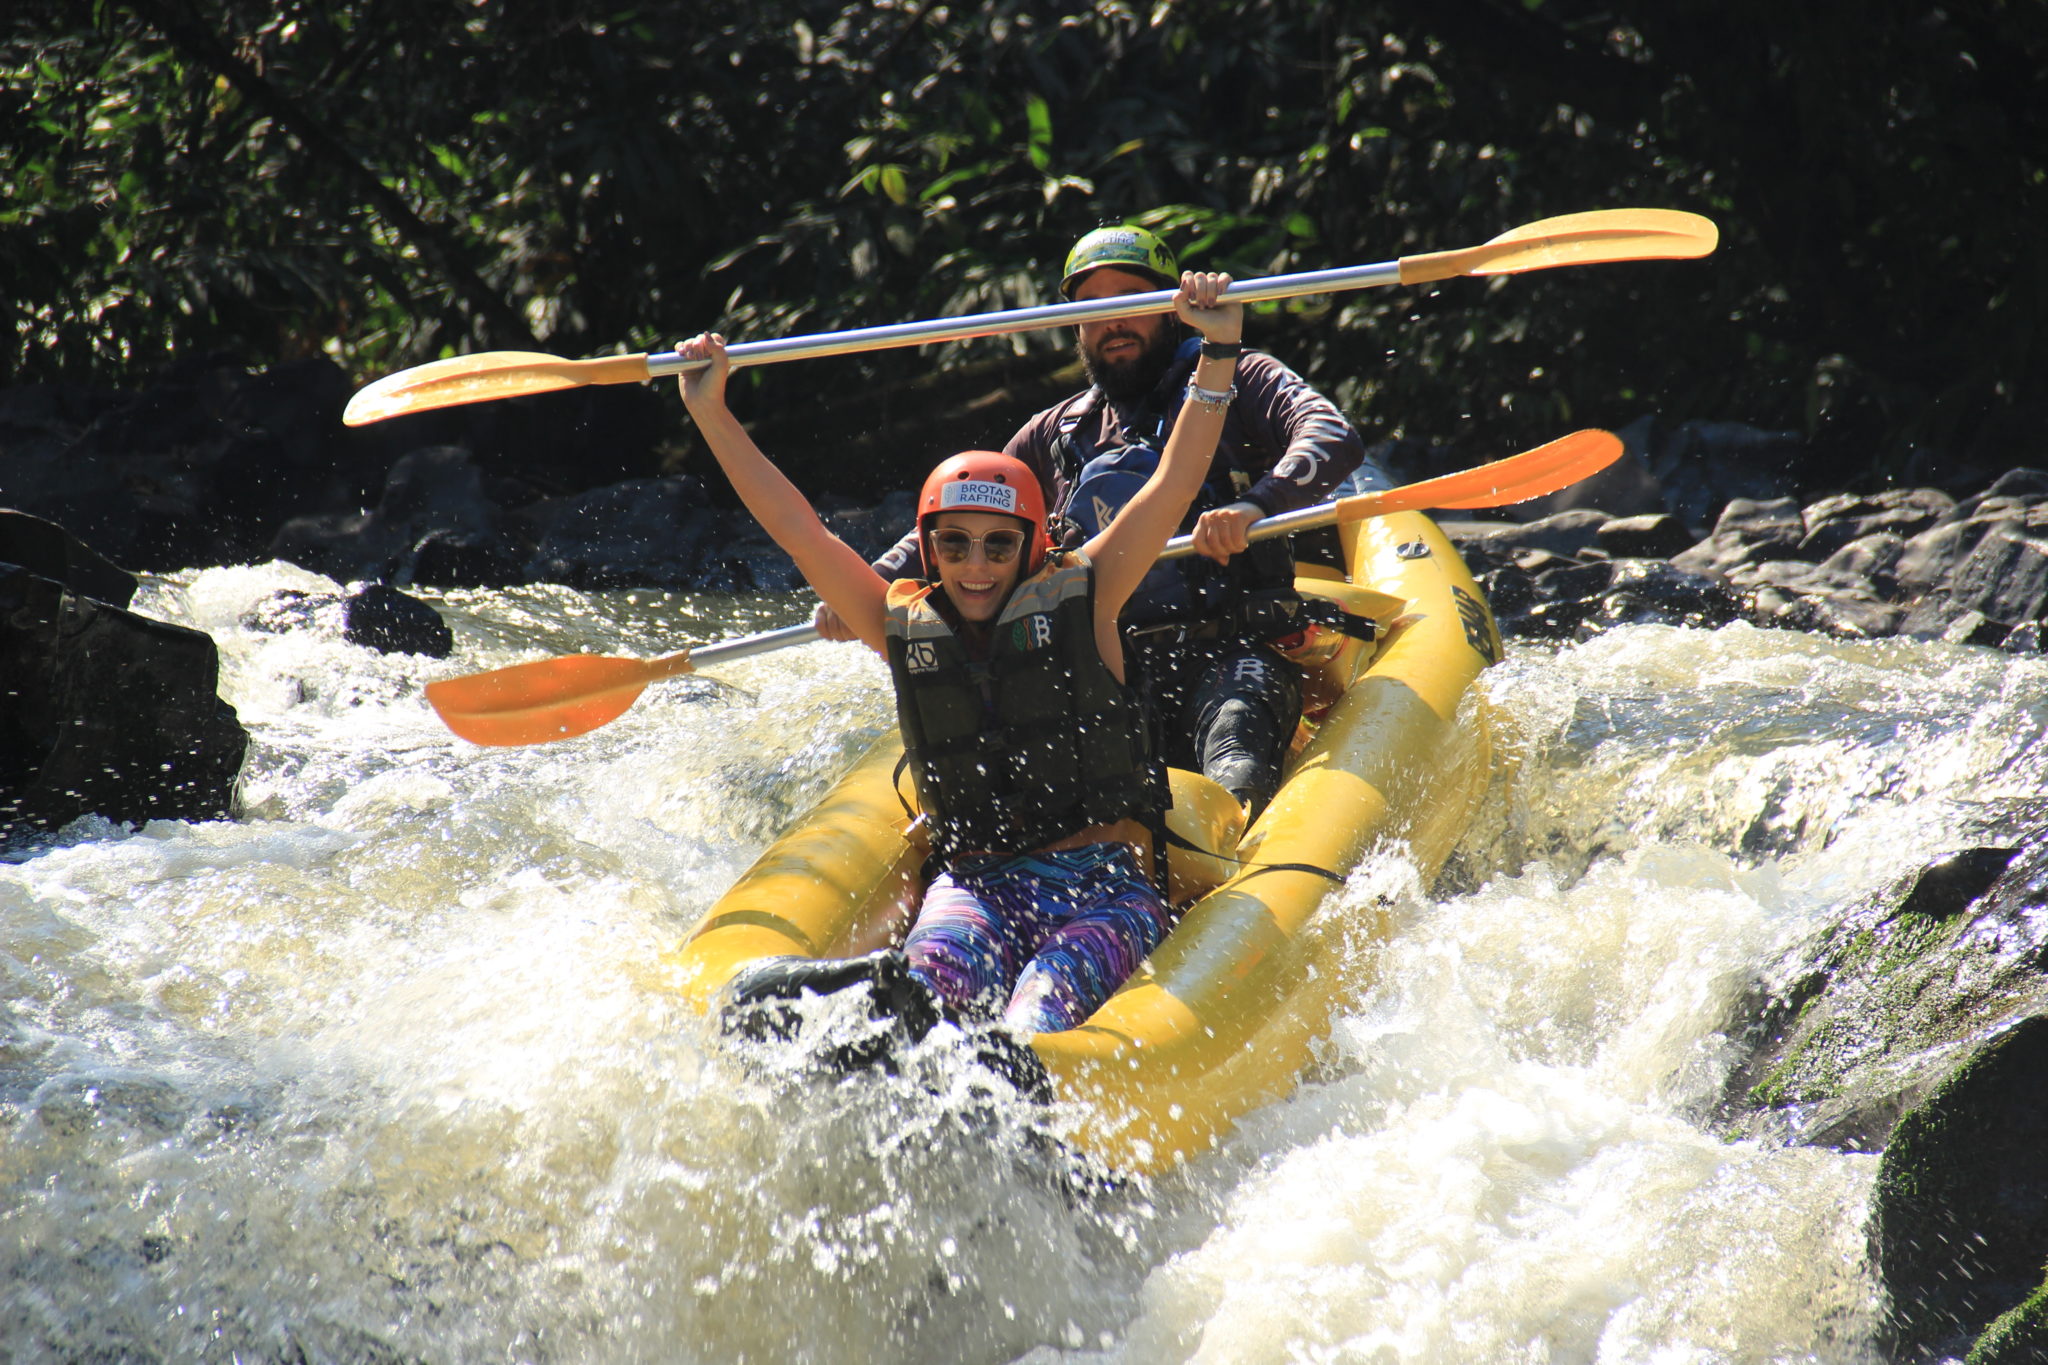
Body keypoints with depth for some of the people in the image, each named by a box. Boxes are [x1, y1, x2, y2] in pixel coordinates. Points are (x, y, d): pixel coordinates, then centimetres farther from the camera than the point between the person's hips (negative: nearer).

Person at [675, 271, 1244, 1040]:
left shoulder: (1078, 599, 7)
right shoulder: (903, 628, 14)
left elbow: (1175, 485, 0)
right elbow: (795, 528, 13)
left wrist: (1219, 354, -11)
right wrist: (711, 413, 10)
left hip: (1105, 889, -1)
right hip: (973, 883, 2)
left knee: (1041, 1006, -35)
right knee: (943, 970, -35)